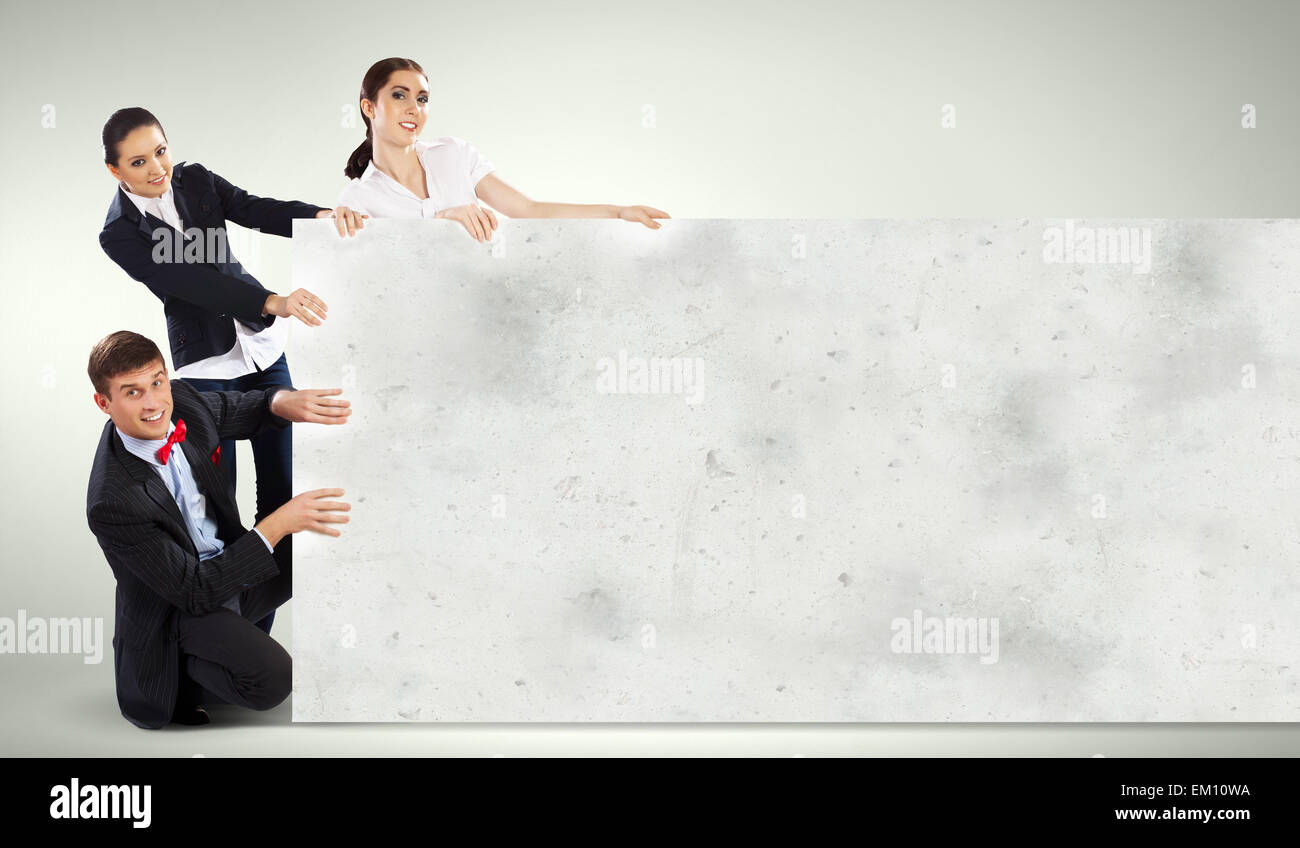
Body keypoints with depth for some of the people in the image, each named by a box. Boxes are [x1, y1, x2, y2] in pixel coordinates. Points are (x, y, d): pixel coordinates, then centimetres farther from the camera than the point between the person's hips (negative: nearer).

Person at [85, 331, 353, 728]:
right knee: (270, 679, -29)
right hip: (176, 607, -8)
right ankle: (186, 666, 2)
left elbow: (244, 409, 10)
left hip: (228, 558, 8)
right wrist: (276, 525, -30)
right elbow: (195, 591, -27)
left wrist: (284, 401, -15)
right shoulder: (112, 502, -31)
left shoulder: (181, 400, -12)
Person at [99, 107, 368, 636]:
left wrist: (322, 215, -33)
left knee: (282, 492, 3)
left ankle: (258, 629, 15)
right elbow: (195, 284, -25)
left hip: (263, 350, 4)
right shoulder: (120, 234, -12)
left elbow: (257, 211, -12)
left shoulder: (195, 179, 2)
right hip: (206, 366, -4)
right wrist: (274, 303, -40)